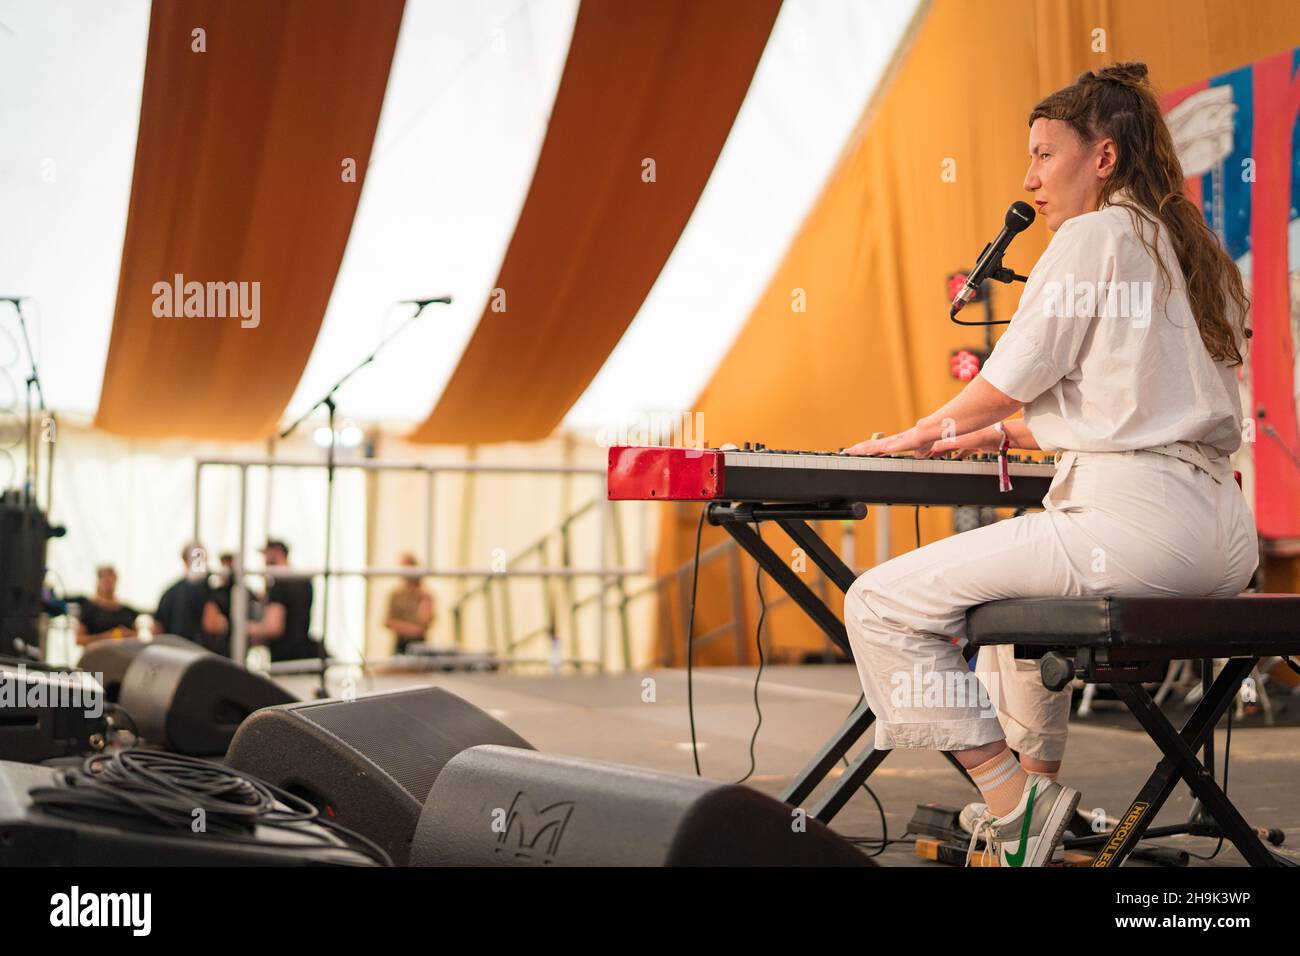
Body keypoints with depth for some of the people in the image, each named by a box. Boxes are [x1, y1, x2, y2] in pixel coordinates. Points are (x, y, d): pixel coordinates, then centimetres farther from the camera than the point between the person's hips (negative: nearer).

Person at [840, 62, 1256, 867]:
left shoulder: (1095, 235, -4)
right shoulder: (1189, 251, 22)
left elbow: (1013, 379, -4)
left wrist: (924, 434, 14)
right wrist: (1000, 433, 27)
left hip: (1135, 519, -10)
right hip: (1224, 541, 10)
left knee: (881, 605, -8)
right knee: (1017, 585, 37)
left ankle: (1014, 802, -7)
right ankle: (1039, 787, 35)